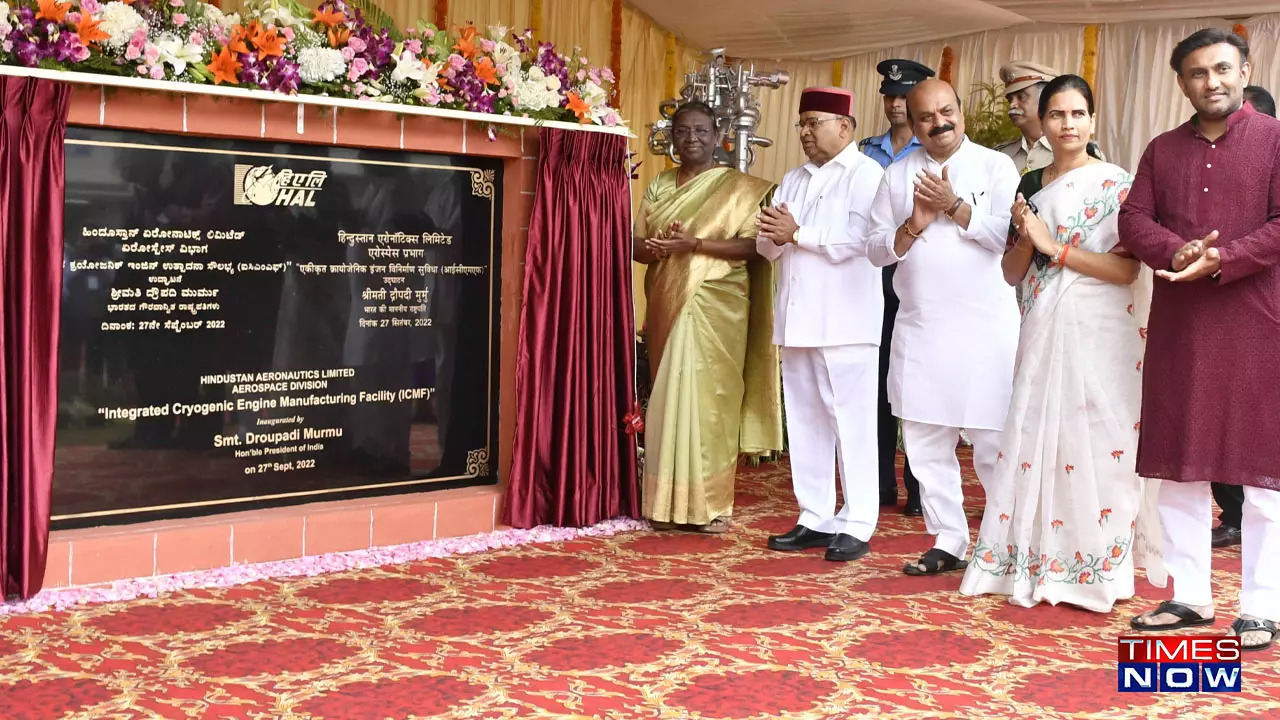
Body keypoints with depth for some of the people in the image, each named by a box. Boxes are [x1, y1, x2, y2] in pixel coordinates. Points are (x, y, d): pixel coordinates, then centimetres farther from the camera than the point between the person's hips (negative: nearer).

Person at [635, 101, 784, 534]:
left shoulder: (738, 187, 0)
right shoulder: (659, 187, 13)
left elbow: (752, 246, -9)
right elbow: (637, 244, 10)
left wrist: (694, 244, -19)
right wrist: (656, 249, -14)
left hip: (716, 308, -4)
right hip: (668, 305, 4)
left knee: (709, 397, -5)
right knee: (669, 397, 4)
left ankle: (711, 504, 2)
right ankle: (668, 502, 9)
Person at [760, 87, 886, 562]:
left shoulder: (865, 175, -3)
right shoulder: (793, 180, 20)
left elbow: (857, 241, -18)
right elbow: (768, 247, 16)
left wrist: (798, 233, -11)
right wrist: (773, 236, -7)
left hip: (844, 323, -7)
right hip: (798, 321, 7)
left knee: (851, 421, -4)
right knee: (805, 421, 9)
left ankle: (857, 526, 1)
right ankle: (815, 519, 17)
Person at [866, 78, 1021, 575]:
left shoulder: (995, 166, 2)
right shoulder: (897, 175, 12)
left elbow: (1008, 235, -11)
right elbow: (877, 249, 8)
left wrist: (954, 206, -13)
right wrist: (914, 225, -8)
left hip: (985, 328, -4)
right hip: (919, 327, 4)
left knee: (994, 442, -3)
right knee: (926, 443, 7)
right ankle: (948, 543, 18)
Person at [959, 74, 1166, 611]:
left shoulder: (1115, 184, -2)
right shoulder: (1031, 185, 15)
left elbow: (1126, 269, -10)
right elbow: (1013, 273, 14)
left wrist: (1054, 245, -13)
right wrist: (1026, 238, -6)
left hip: (1097, 334, -5)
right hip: (1042, 332, 5)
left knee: (1095, 445, -5)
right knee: (1035, 443, 3)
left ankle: (1095, 568, 5)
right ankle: (1036, 563, 10)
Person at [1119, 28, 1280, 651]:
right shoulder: (1162, 151, 14)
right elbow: (1133, 220, 4)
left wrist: (1218, 262, -20)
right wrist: (1176, 253, -16)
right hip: (1178, 326, 4)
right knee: (1179, 466, 8)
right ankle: (1190, 598, 18)